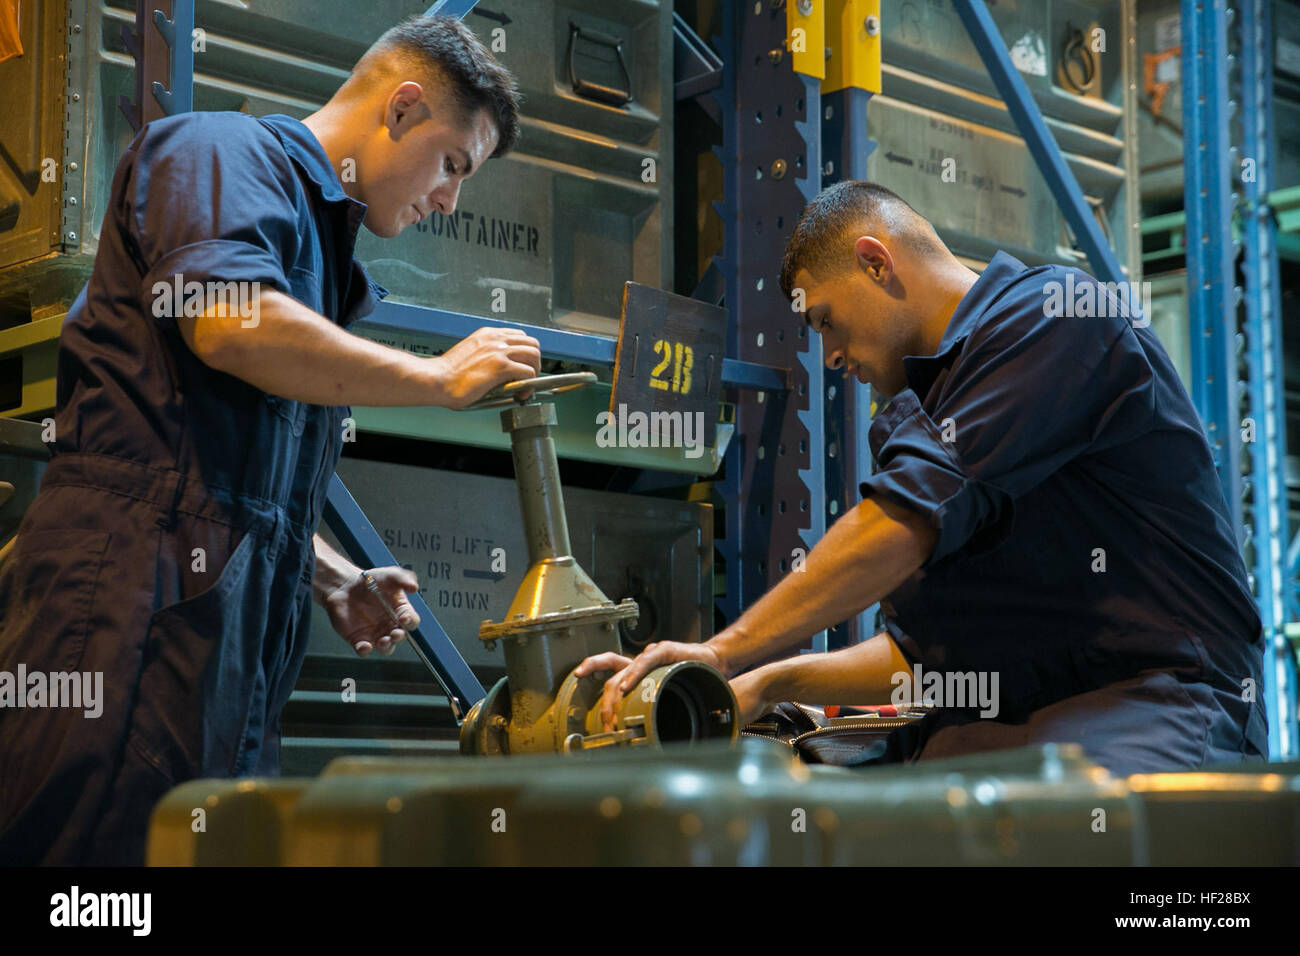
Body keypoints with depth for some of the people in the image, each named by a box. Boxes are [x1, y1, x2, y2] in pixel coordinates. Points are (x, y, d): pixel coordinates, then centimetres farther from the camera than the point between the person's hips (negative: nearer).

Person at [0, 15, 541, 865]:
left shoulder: (326, 262, 29)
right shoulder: (220, 150, 2)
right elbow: (231, 325, -20)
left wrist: (333, 581, 18)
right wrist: (441, 379, -10)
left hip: (237, 635, 9)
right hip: (136, 596, -9)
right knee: (100, 845, -12)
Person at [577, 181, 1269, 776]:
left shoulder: (1053, 313, -3)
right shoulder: (942, 395, 26)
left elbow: (909, 524, -14)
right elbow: (934, 653, 27)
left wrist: (726, 651, -9)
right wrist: (770, 682, 17)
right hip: (1005, 725, 8)